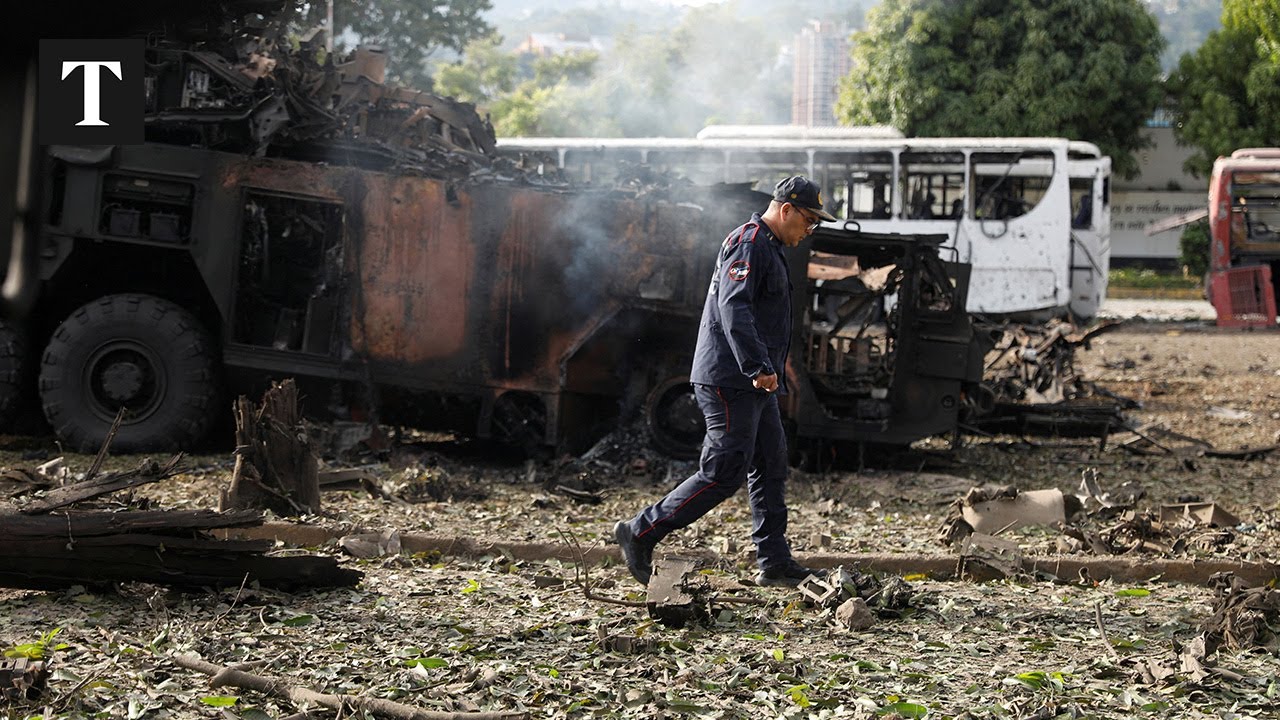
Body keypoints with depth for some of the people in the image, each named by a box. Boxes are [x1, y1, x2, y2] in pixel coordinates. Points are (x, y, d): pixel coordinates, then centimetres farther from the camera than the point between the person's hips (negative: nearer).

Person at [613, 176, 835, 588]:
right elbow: (733, 309, -26)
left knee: (770, 469, 10)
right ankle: (640, 533, -4)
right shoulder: (748, 244, -12)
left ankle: (775, 563, 14)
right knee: (723, 474, -10)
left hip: (754, 384, 11)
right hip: (729, 382, -11)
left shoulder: (768, 248, 22)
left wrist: (770, 370, 24)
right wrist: (758, 367, -33)